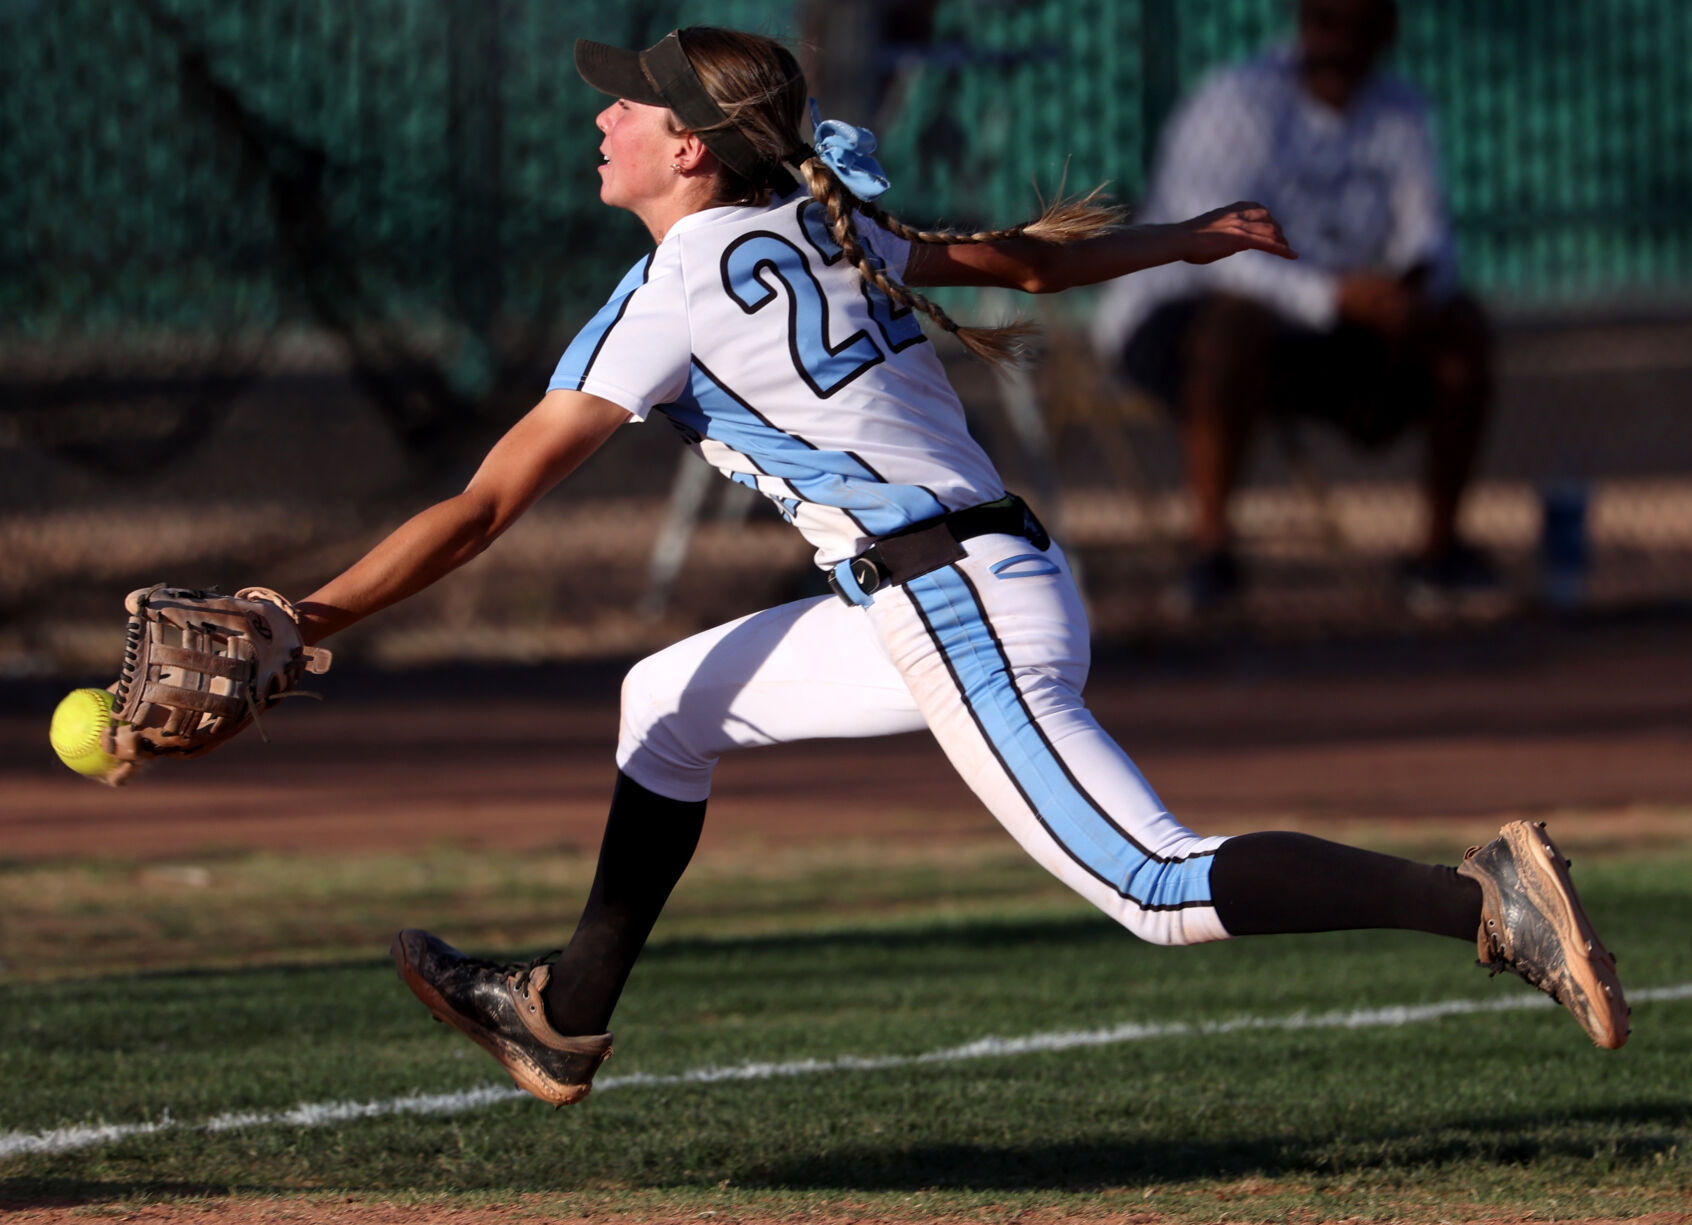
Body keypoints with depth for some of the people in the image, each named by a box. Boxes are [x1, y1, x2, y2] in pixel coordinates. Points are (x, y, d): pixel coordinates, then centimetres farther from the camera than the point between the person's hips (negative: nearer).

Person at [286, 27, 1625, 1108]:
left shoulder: (674, 296, -10)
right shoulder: (824, 229, 12)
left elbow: (485, 507, -13)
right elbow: (1024, 259, 24)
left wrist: (316, 619, -10)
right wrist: (1187, 238, 41)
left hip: (964, 613, -10)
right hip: (970, 596, 10)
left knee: (1159, 889, -16)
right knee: (668, 702, 21)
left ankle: (1478, 897, -23)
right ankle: (565, 1020, 30)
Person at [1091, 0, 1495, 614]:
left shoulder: (1398, 110, 0)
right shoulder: (1238, 102, -19)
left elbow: (1427, 237, 0)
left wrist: (1417, 282, -26)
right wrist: (1335, 295, -42)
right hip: (1173, 317, -6)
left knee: (1461, 325, -14)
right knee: (1243, 319, -40)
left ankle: (1439, 546, -7)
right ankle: (1209, 540, -30)